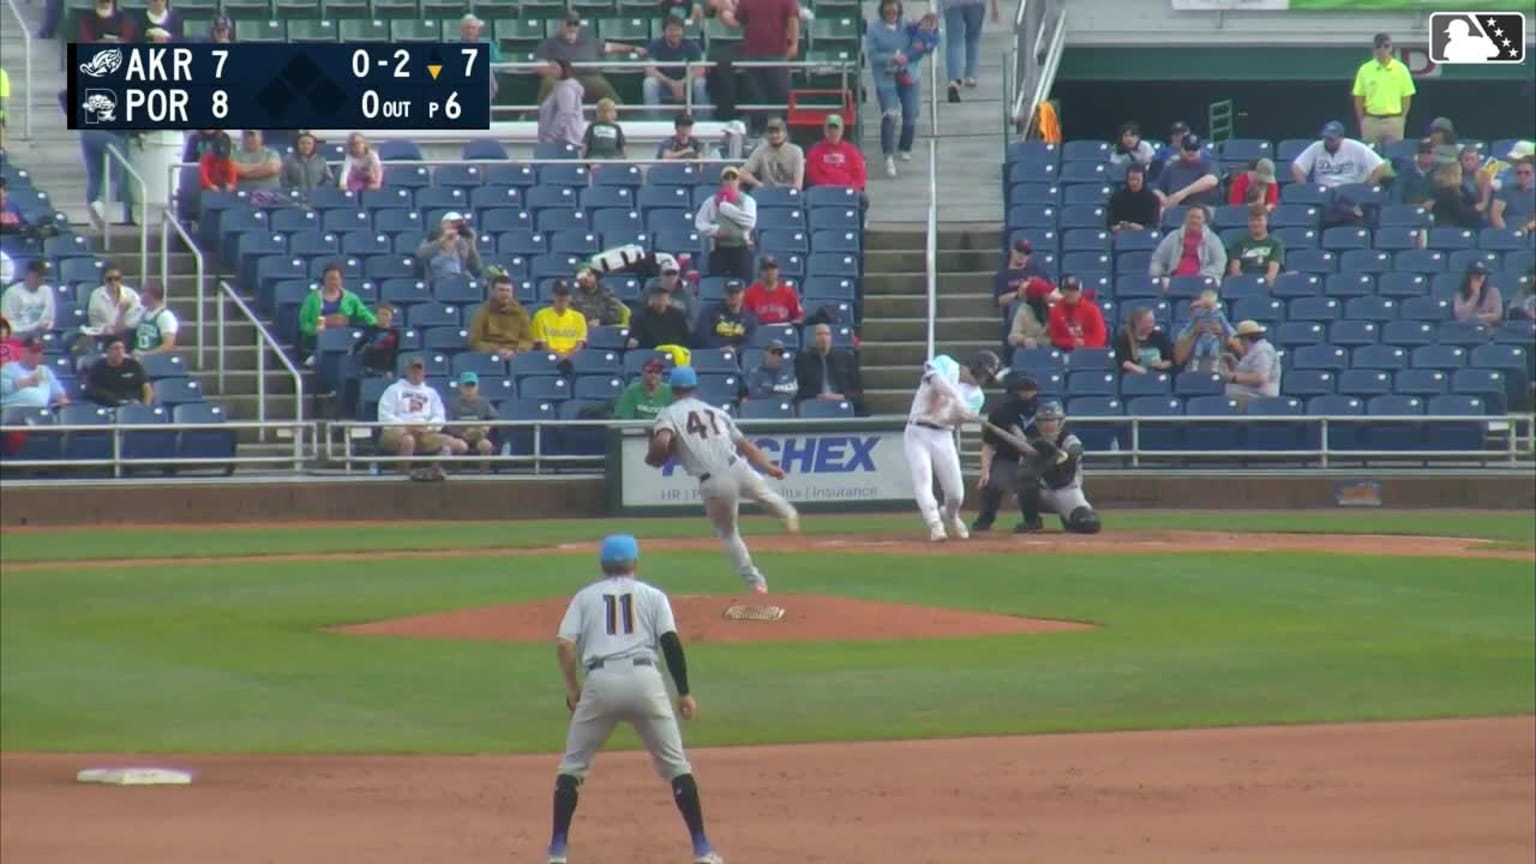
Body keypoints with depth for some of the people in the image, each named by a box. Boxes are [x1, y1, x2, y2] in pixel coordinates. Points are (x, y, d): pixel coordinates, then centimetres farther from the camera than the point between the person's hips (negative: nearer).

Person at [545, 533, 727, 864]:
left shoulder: (586, 596, 18)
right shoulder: (652, 596, 17)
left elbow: (564, 644, 4)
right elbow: (671, 642, 3)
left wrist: (572, 689, 14)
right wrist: (685, 693, 5)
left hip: (600, 680, 0)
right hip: (644, 679, 0)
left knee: (572, 765, 14)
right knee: (675, 765, 9)